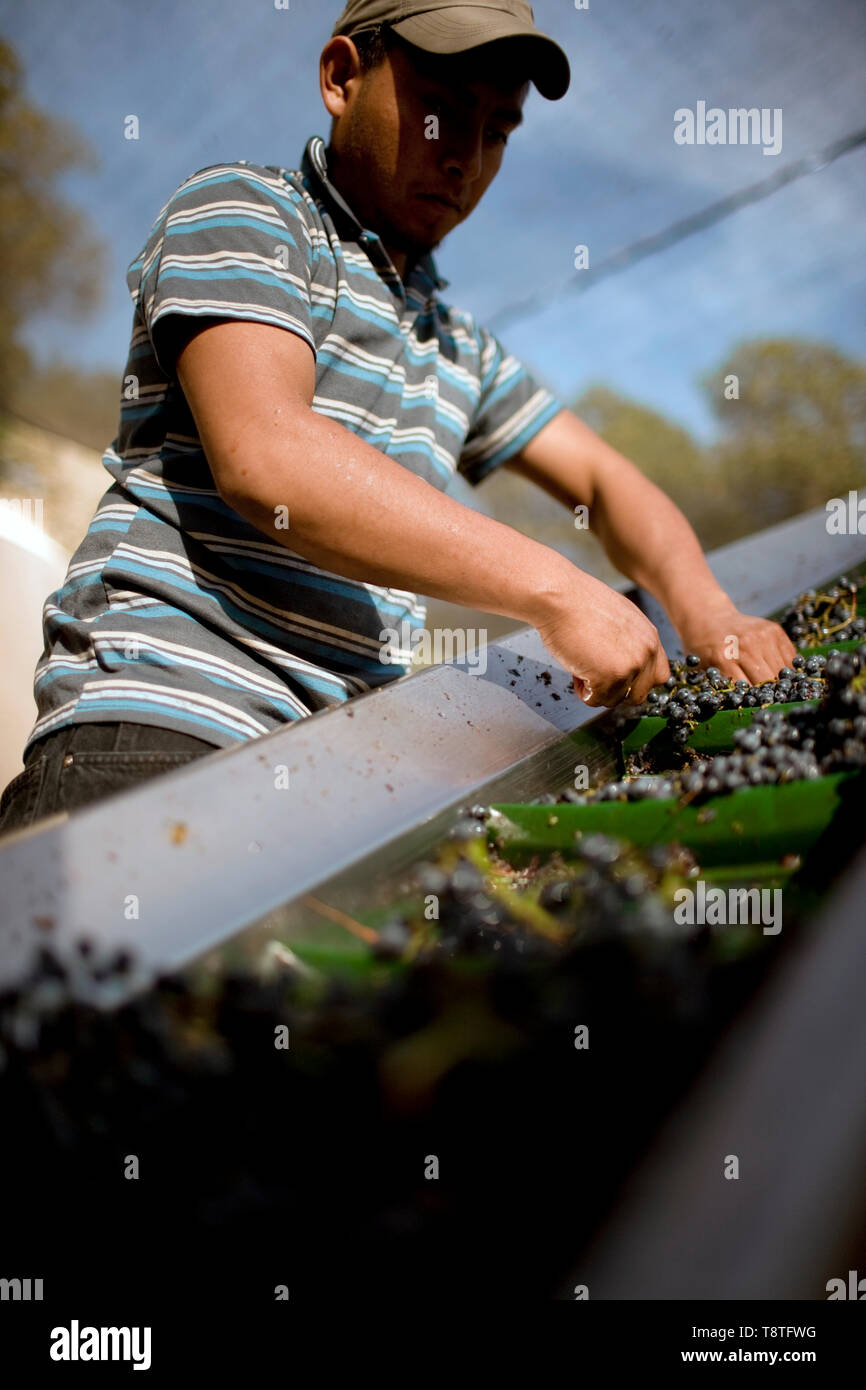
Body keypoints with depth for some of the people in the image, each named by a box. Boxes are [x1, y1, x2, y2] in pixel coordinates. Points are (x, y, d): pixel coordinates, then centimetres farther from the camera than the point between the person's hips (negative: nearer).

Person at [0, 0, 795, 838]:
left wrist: (705, 612, 5)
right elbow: (262, 457, -17)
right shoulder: (243, 212, 1)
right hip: (161, 722, -8)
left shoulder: (455, 342, 25)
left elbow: (605, 483, 28)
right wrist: (554, 589, -18)